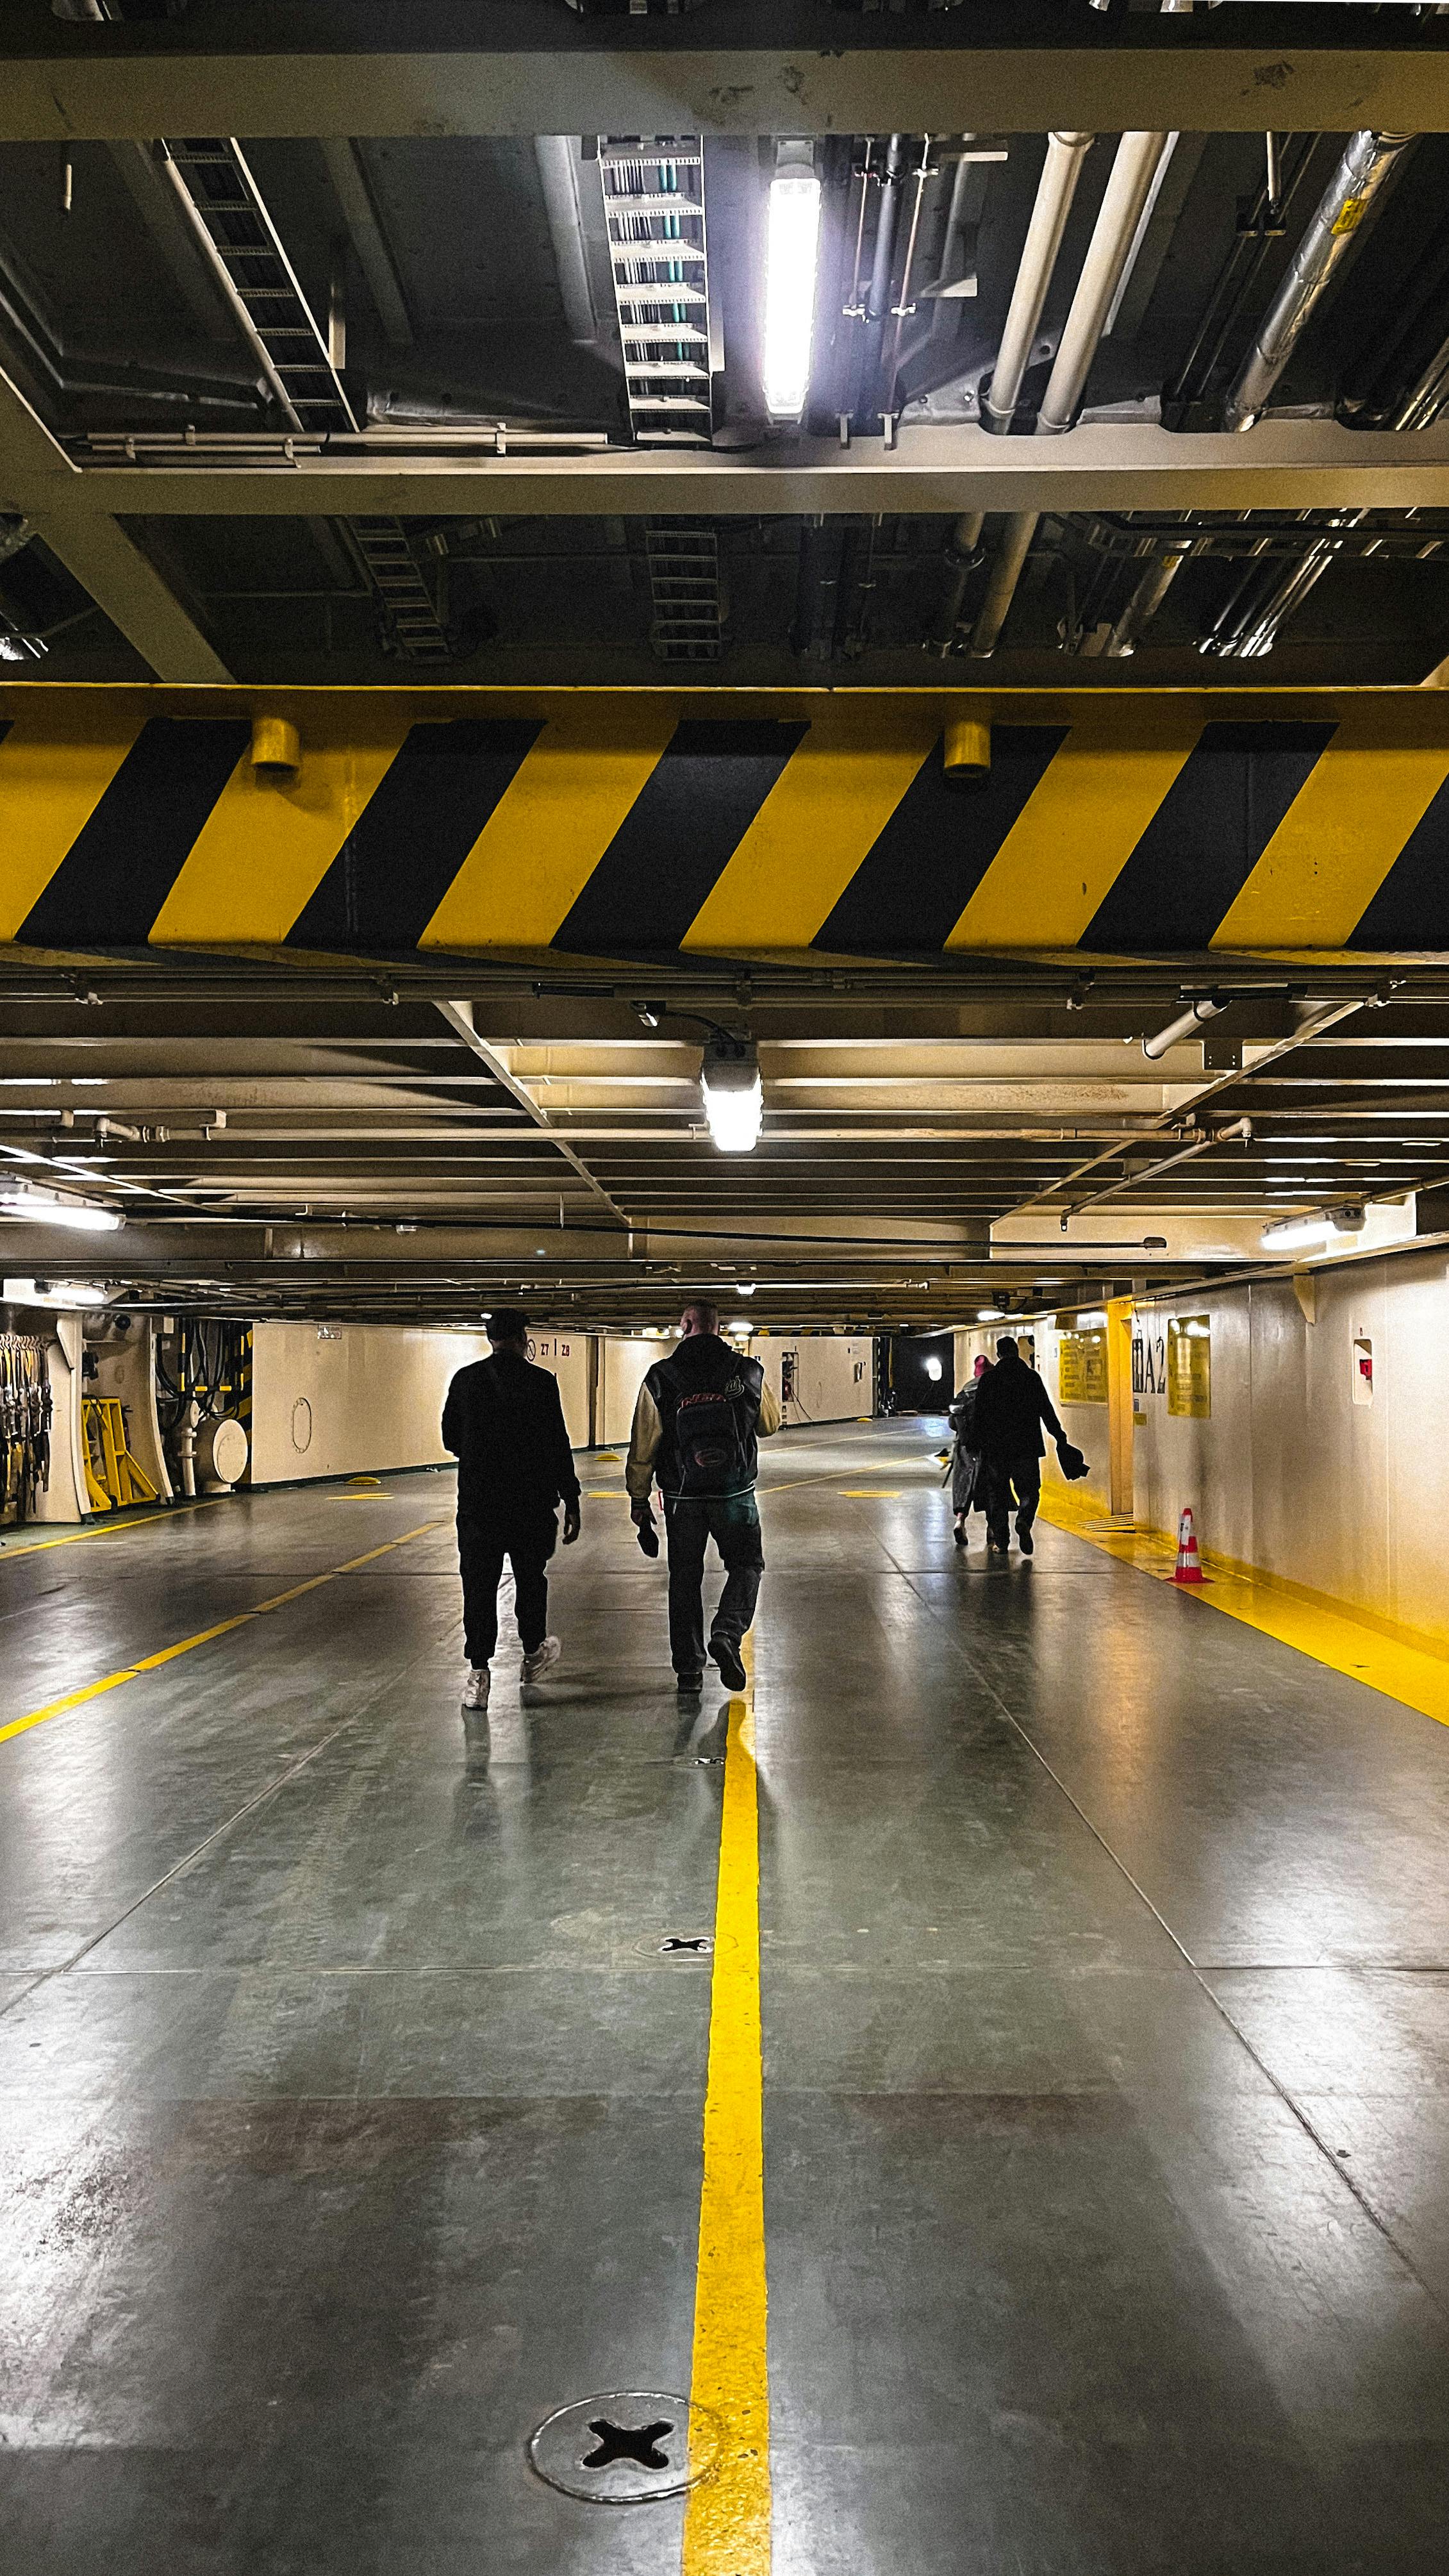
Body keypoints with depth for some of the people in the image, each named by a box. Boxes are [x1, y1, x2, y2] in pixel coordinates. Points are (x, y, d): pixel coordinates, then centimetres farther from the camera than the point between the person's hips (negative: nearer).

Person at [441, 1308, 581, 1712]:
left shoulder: (465, 1380, 0)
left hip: (477, 1501, 1)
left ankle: (478, 1675, -2)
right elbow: (558, 1448, -9)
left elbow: (450, 1440, 9)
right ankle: (534, 1652, 34)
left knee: (479, 1585, 3)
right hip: (532, 1503, -1)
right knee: (531, 1579, 18)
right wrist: (571, 1503, -3)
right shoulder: (540, 1382, -7)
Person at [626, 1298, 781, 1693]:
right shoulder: (748, 1372, -4)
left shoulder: (660, 1379, -5)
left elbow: (642, 1448, -3)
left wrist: (639, 1501, 6)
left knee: (685, 1576, 13)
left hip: (682, 1497, 1)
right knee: (746, 1565, 16)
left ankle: (688, 1667, 16)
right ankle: (727, 1634, -7)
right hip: (735, 1494, 0)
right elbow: (770, 1424, 13)